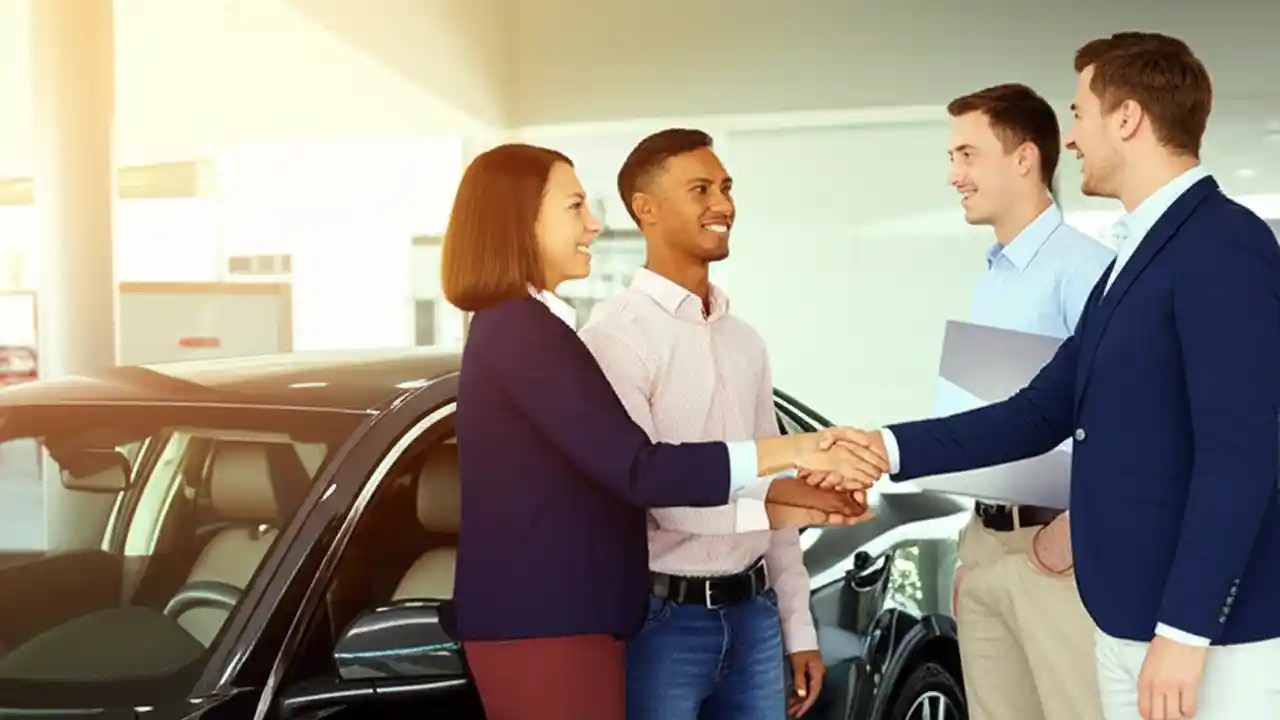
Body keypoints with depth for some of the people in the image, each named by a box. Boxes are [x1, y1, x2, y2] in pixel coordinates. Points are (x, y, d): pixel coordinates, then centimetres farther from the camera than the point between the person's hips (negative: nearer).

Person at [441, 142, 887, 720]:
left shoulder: (515, 329, 17)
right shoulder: (522, 330, -14)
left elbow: (609, 474, 14)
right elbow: (636, 470, -21)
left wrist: (782, 501, 8)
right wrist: (791, 451, -18)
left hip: (545, 617, 10)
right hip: (544, 624, -10)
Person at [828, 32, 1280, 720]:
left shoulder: (1223, 246, -15)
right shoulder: (1133, 256, 15)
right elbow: (1041, 415, 15)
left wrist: (1185, 631, -22)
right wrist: (889, 449, 7)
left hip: (1210, 632, -9)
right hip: (1126, 622, 9)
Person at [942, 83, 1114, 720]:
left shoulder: (1083, 267, -14)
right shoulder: (987, 281, 14)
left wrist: (1074, 531, -17)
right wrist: (973, 546, 16)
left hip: (1051, 546, -8)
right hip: (985, 543, 8)